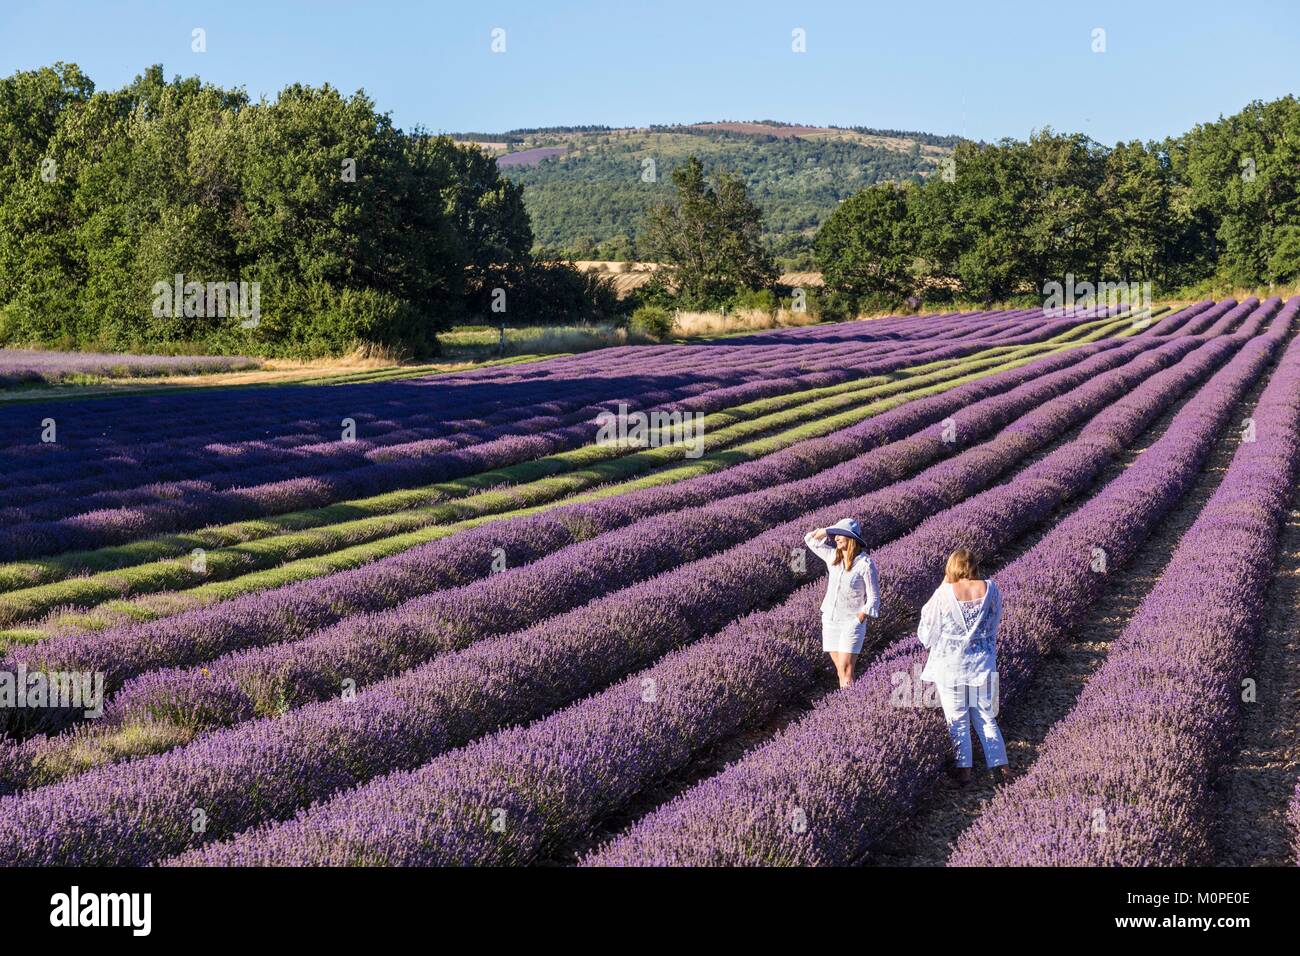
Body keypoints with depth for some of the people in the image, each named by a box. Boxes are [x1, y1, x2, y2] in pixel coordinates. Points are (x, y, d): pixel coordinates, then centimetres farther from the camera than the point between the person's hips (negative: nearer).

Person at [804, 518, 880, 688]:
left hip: (851, 622, -6)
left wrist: (858, 621, -14)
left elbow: (873, 598, -9)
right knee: (839, 668, 8)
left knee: (845, 669, -13)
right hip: (830, 620, 6)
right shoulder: (833, 556, 4)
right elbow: (810, 539, 16)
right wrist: (827, 531, 0)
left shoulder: (865, 564, -13)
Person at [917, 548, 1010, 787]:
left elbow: (926, 634, -2)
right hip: (982, 663, 2)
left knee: (957, 721, 8)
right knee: (987, 717, 15)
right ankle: (1000, 765, 15)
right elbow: (993, 628, 7)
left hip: (950, 664, -2)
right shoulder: (991, 590, -6)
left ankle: (963, 770, 10)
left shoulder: (944, 593, -13)